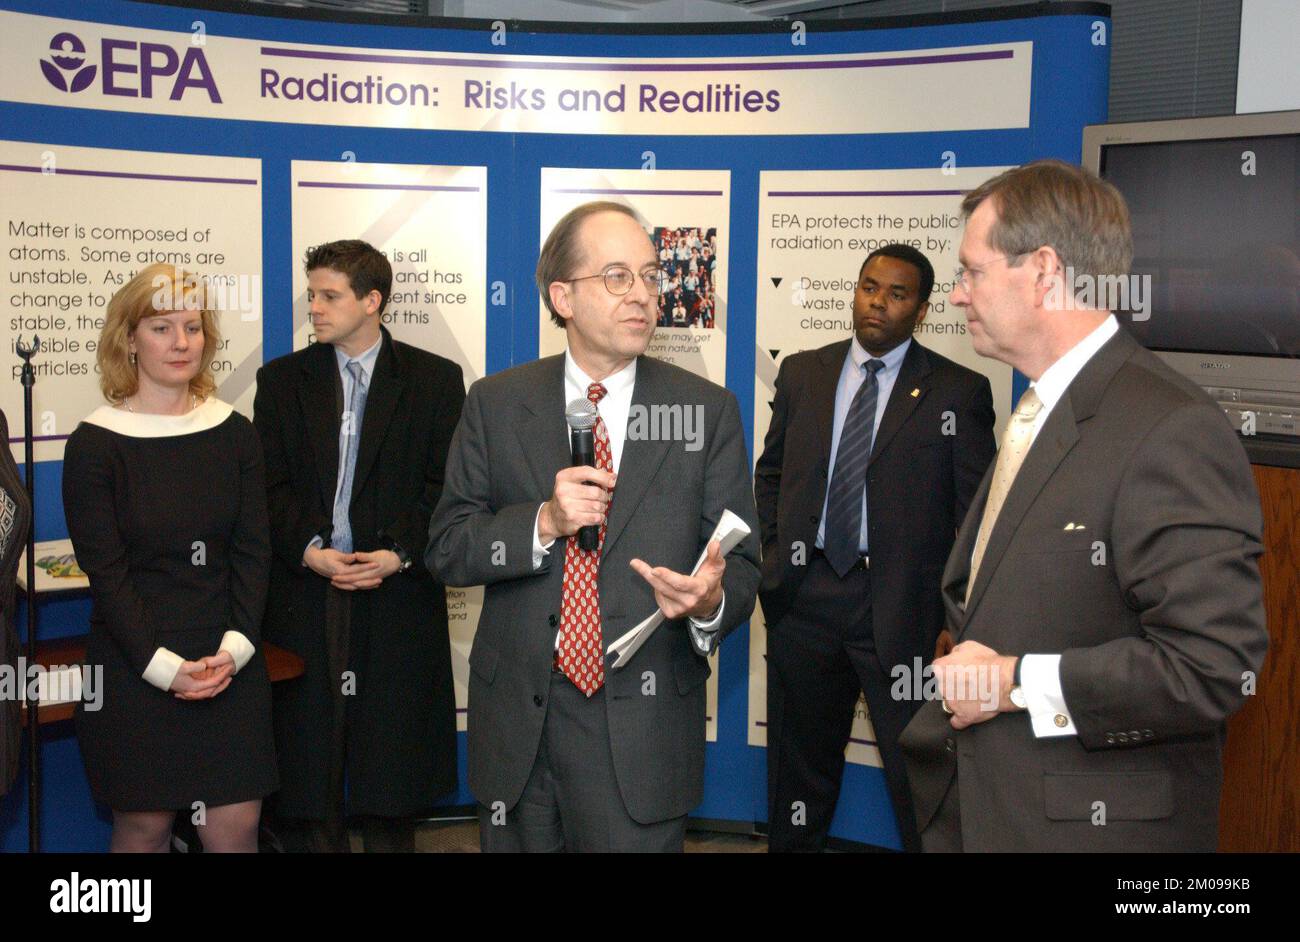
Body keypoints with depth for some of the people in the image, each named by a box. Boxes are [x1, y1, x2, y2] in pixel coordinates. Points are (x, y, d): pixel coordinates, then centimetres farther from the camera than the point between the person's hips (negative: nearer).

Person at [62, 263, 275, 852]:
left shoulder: (235, 434, 5)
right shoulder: (95, 444, -4)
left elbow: (252, 551, 4)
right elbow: (104, 570, -7)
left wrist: (235, 648, -9)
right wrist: (163, 665, -15)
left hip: (230, 667, 3)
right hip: (132, 671, -2)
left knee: (236, 828, 3)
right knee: (144, 827, 7)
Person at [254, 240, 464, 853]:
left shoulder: (436, 380, 4)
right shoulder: (282, 380, 9)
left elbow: (447, 485, 0)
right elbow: (270, 486, 3)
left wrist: (400, 554, -12)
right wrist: (309, 550, -12)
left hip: (398, 593, -1)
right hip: (305, 592, 1)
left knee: (392, 751, 6)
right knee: (305, 763, 4)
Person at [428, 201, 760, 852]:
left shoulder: (708, 410, 0)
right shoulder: (495, 404, 2)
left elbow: (740, 558, -1)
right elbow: (446, 548, 0)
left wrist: (711, 602, -24)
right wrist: (543, 522, -18)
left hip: (641, 727, -1)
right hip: (517, 720, 1)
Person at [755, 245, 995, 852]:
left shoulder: (959, 392, -2)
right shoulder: (802, 373, 9)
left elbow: (977, 514, -3)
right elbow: (770, 472, 19)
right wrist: (776, 553, 7)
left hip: (900, 603, -3)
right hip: (805, 593, 4)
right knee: (799, 762, 16)